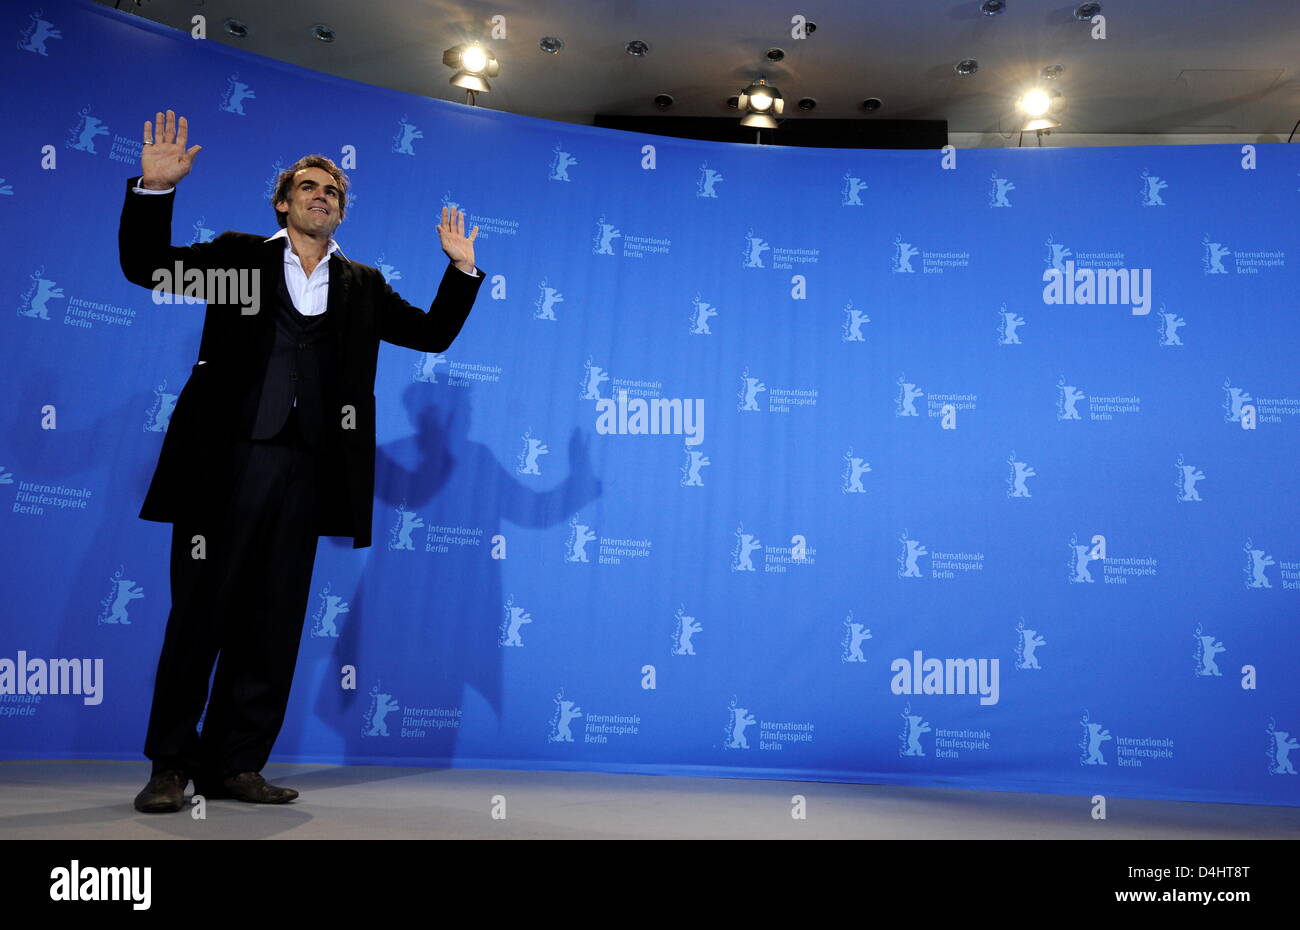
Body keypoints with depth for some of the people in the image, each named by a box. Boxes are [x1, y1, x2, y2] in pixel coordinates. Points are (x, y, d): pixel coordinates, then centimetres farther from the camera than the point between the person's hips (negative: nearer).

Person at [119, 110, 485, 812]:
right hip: (225, 460, -2)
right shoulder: (239, 256, 11)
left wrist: (461, 269, 9)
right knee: (198, 614, 0)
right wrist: (154, 190, -7)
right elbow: (143, 265, 6)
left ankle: (234, 766, 15)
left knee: (272, 624, 4)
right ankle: (171, 766, 12)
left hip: (303, 470, 3)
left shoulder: (363, 286, 17)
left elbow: (434, 334, 19)